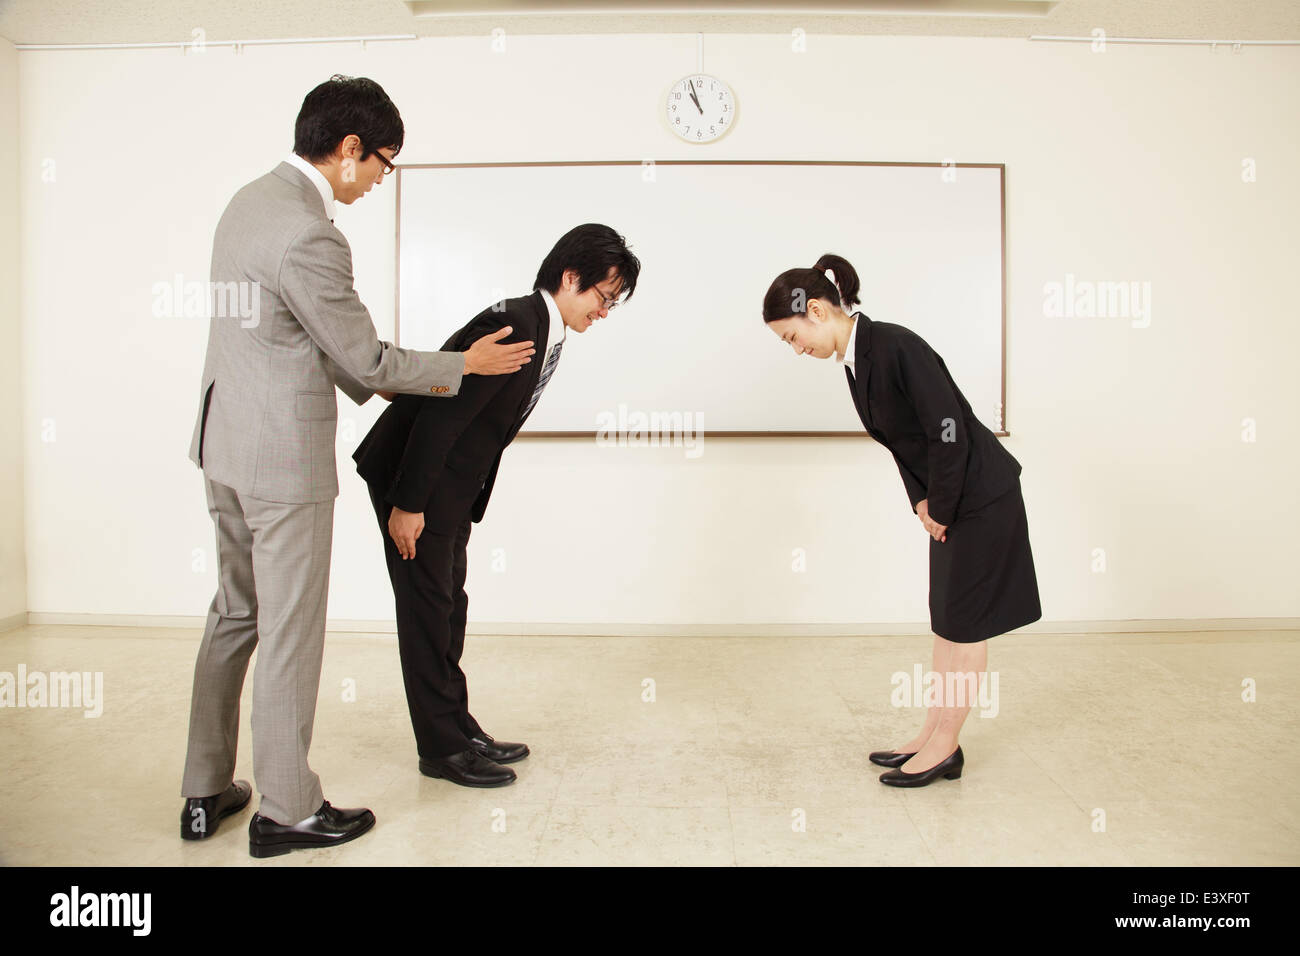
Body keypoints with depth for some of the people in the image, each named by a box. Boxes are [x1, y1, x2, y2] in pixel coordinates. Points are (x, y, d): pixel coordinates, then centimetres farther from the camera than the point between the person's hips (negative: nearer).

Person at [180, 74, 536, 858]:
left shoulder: (252, 200, 10)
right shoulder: (309, 236, -21)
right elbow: (363, 354, -13)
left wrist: (379, 387, 20)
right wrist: (465, 365, 0)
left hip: (225, 441, 10)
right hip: (283, 454, -10)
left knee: (235, 614, 18)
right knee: (290, 632, 2)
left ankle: (206, 792, 31)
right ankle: (287, 812, 18)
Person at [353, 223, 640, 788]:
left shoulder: (547, 331, 6)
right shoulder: (513, 326, -24)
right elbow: (439, 416, -26)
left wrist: (466, 501, 15)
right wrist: (408, 503, -23)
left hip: (452, 481, 10)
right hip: (413, 476, -9)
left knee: (447, 603, 15)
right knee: (427, 607, 0)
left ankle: (458, 729, 26)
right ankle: (441, 747, 11)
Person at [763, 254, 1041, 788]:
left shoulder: (896, 347, -24)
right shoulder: (855, 360, 3)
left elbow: (950, 432, -25)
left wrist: (939, 508, -15)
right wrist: (922, 502, 3)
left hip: (981, 493, -9)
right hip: (949, 497, 9)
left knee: (963, 622, 2)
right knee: (946, 618, 14)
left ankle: (945, 745, 14)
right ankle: (935, 733, 25)